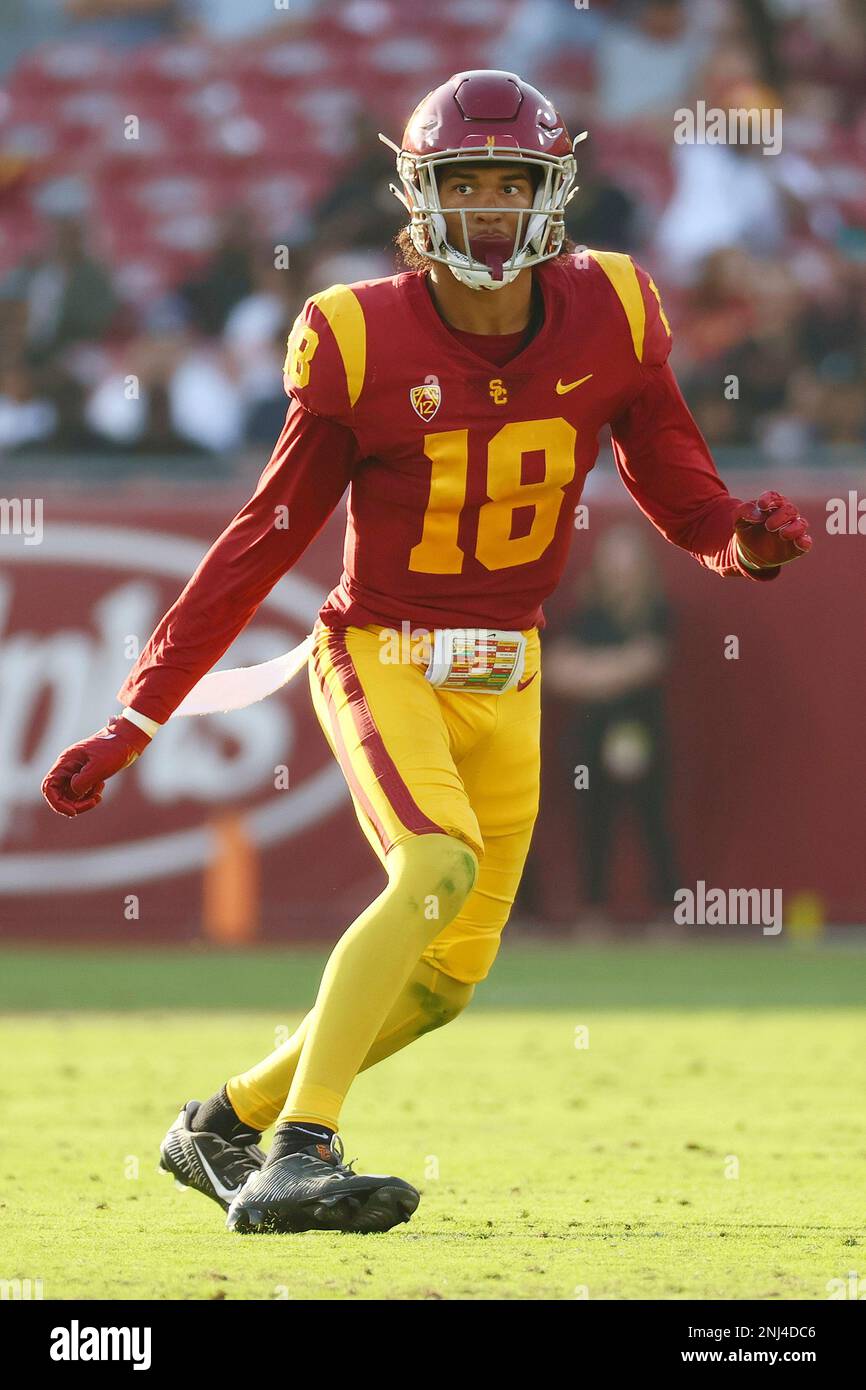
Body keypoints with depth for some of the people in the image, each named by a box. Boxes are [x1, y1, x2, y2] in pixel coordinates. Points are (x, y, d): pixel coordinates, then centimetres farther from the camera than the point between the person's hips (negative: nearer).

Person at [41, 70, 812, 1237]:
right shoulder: (363, 342, -14)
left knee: (453, 967, 6)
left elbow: (681, 497, 4)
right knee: (438, 868, -29)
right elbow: (266, 540, -8)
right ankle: (297, 1160, -31)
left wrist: (748, 537, -21)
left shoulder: (608, 318, -5)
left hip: (505, 679, 5)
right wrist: (133, 721, -10)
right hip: (380, 658, -5)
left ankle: (226, 1125, 23)